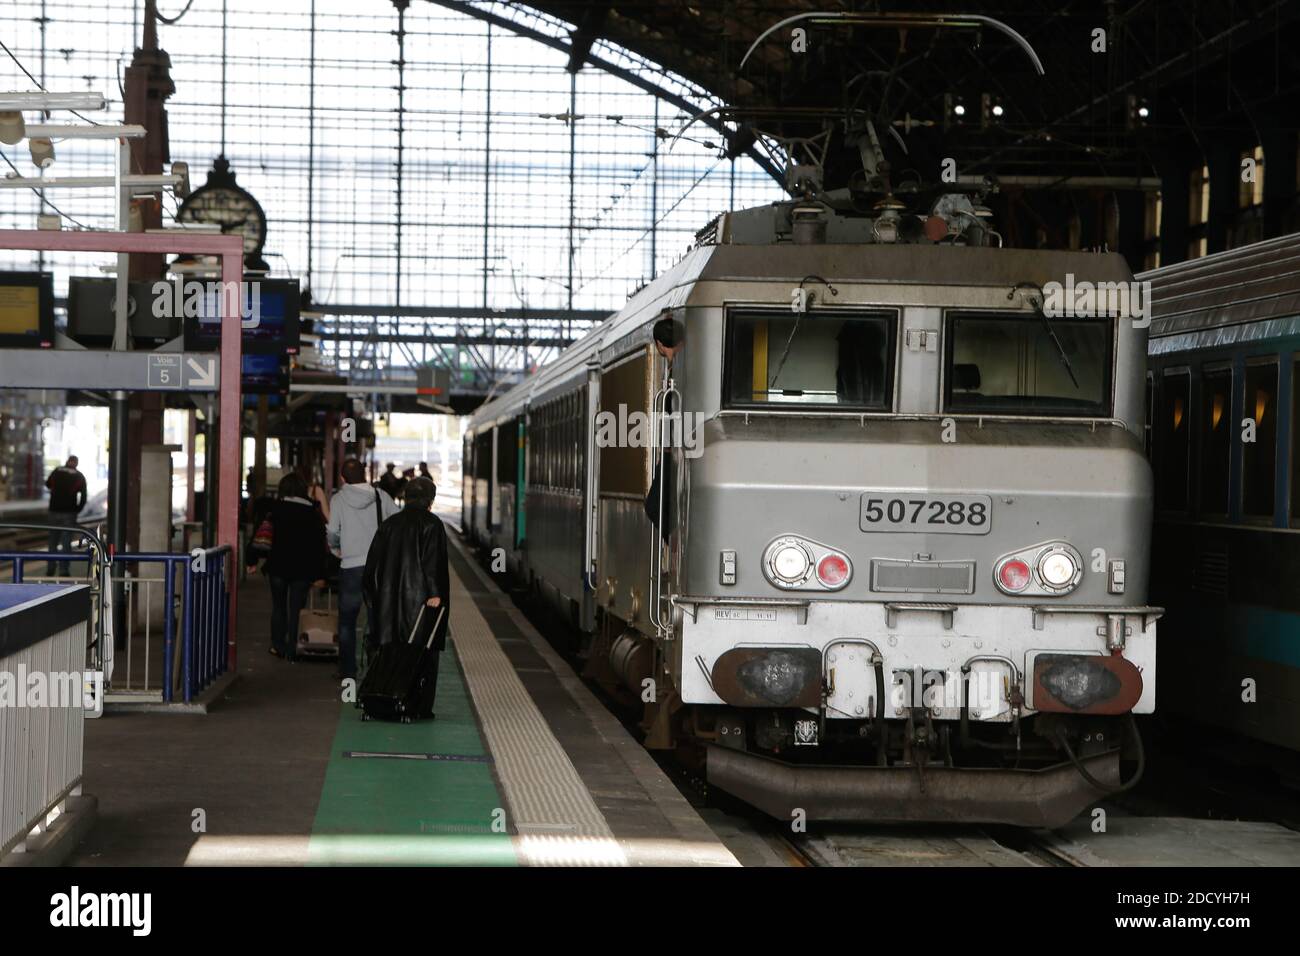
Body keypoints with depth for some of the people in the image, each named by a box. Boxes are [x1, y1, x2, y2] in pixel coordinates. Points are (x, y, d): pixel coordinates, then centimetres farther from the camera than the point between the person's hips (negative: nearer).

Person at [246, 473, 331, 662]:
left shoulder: (275, 509, -2)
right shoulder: (312, 513, 1)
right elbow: (320, 545, 0)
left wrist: (253, 561, 1)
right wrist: (320, 574, 4)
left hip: (278, 566, 0)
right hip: (302, 569, 0)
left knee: (278, 607, 14)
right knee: (295, 609, 6)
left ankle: (278, 646, 16)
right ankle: (291, 649, 4)